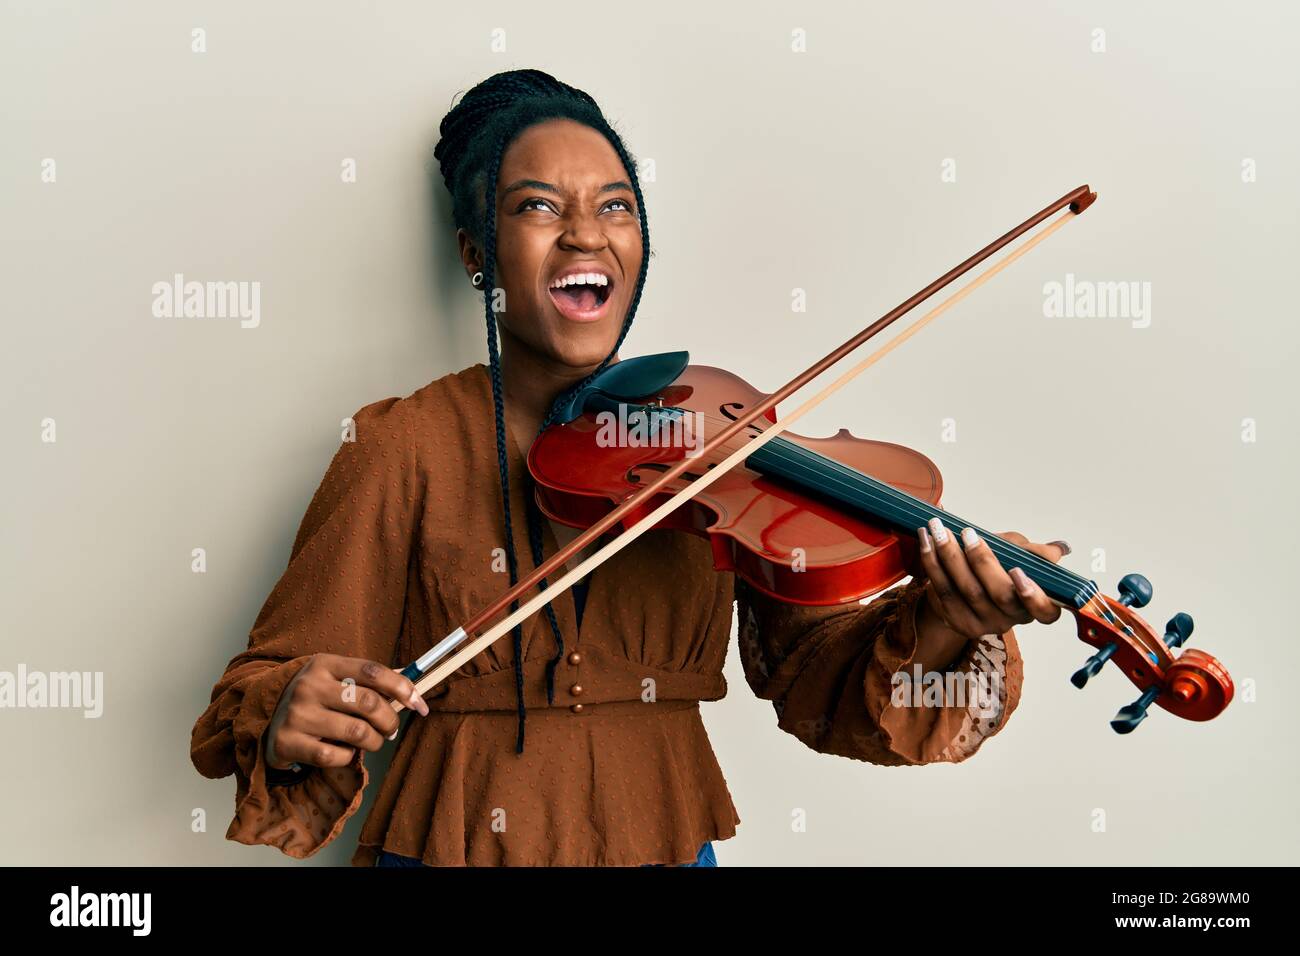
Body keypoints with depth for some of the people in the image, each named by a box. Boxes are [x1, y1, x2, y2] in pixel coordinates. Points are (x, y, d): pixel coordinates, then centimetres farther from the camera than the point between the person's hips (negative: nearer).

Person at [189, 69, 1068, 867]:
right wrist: (289, 719, -26)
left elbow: (819, 679, -5)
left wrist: (940, 628, -23)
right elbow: (275, 681, -5)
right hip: (452, 840, -1)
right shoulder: (408, 448, -4)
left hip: (671, 841, 1)